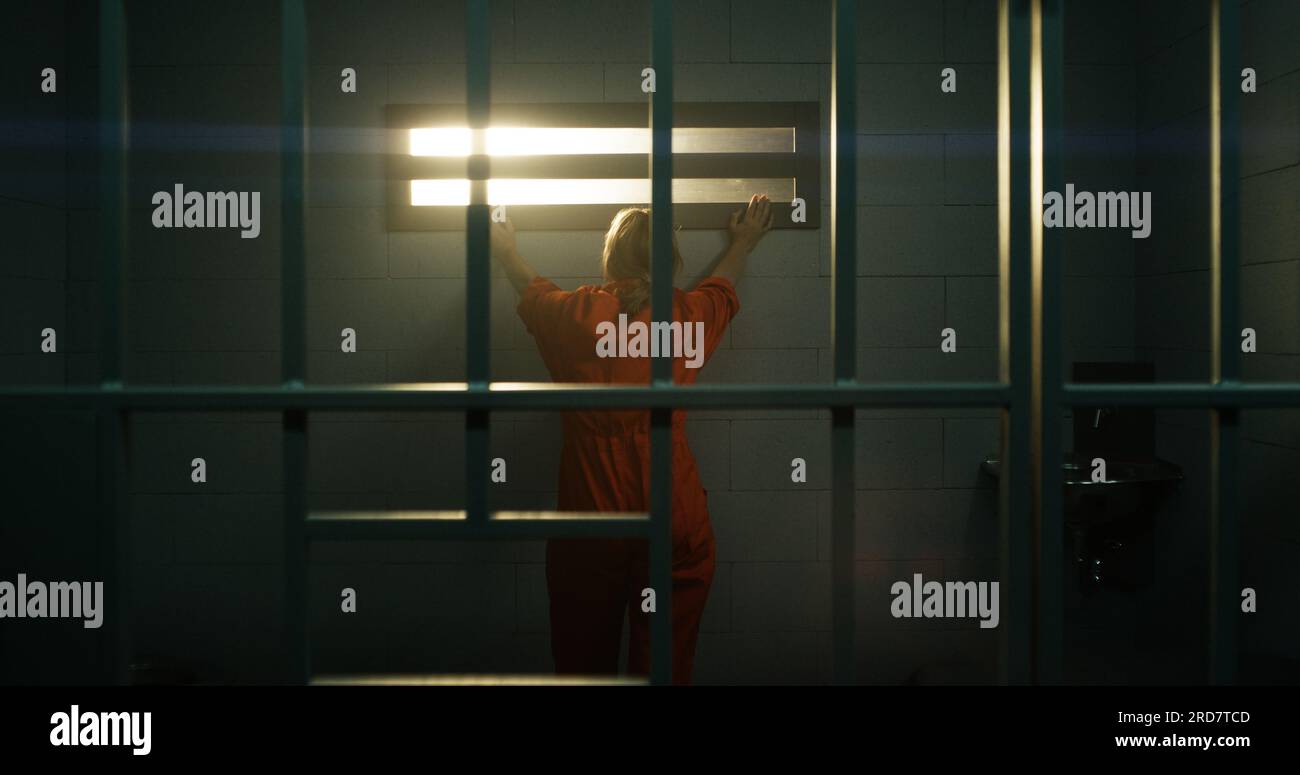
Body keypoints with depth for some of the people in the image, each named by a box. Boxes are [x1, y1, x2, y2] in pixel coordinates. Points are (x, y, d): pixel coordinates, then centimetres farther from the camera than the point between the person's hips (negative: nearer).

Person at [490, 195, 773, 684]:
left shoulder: (575, 314, -4)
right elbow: (722, 285, 23)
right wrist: (743, 243, 45)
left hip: (589, 520, 0)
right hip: (675, 523, 0)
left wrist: (507, 254, 42)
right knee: (666, 663, 8)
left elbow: (532, 290, 20)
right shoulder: (689, 316, -1)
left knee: (584, 662, 13)